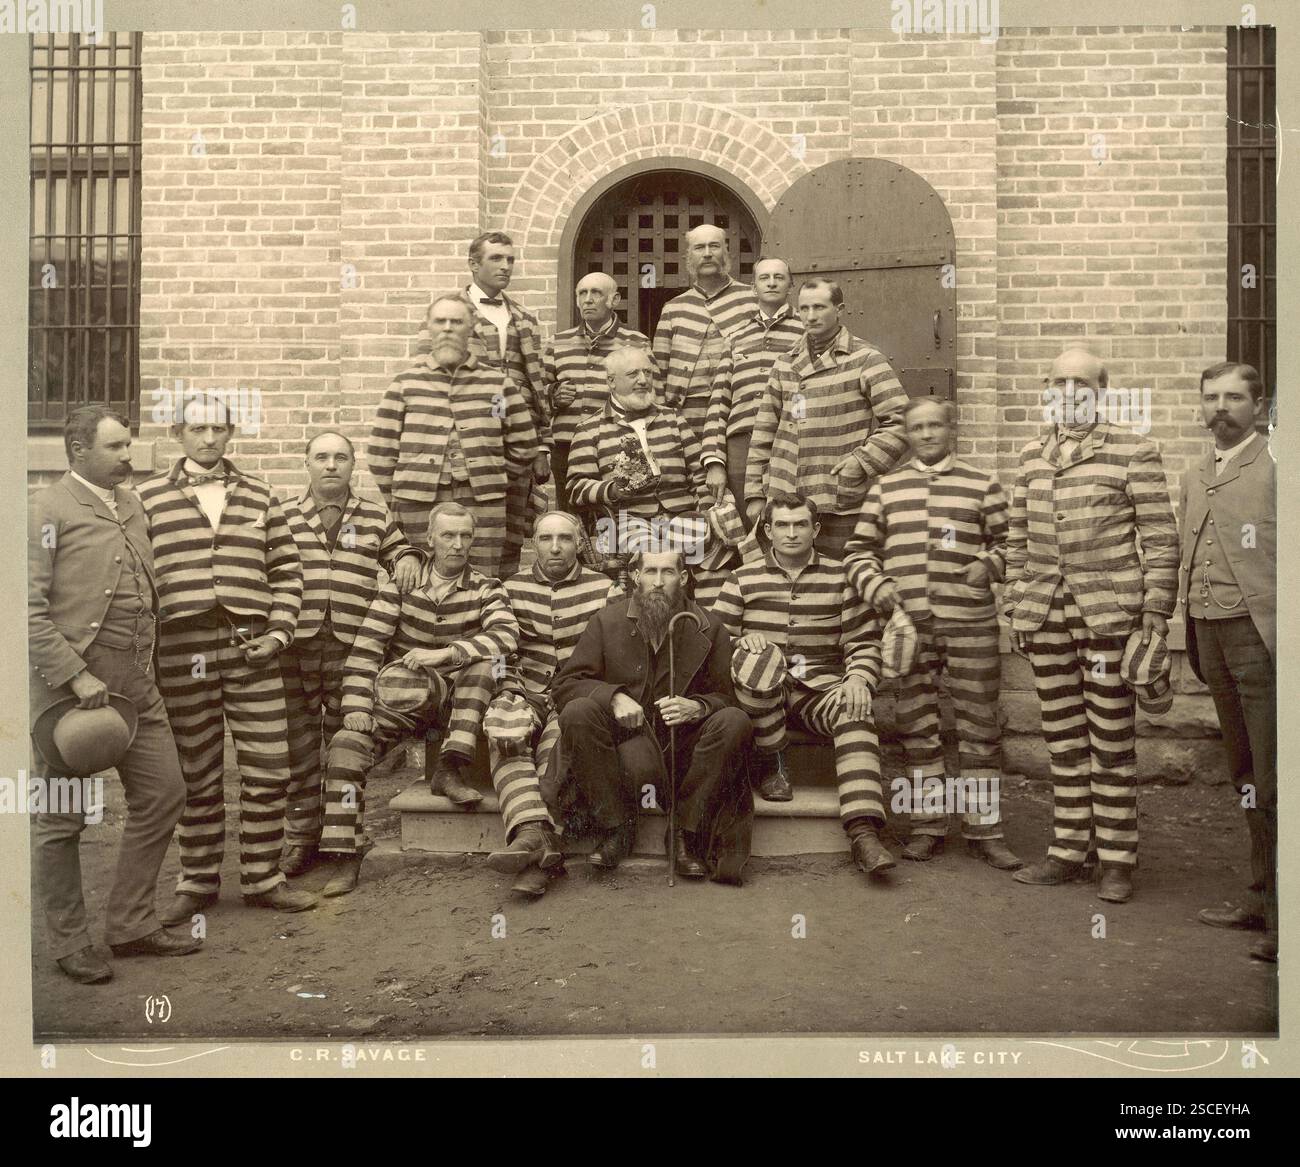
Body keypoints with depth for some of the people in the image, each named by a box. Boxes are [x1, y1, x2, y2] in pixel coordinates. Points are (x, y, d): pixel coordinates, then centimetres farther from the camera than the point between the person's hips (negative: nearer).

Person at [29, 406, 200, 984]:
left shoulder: (132, 505, 14)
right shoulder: (48, 510, -8)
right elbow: (30, 610, -14)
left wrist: (146, 668, 14)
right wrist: (76, 677, -18)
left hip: (136, 683, 7)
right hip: (69, 683, -7)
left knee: (163, 793, 9)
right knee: (62, 818, 5)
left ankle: (131, 923, 23)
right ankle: (68, 943, 20)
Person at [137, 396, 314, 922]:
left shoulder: (258, 496, 12)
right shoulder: (148, 498, 6)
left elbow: (286, 570, 11)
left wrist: (278, 632, 0)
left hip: (251, 647, 2)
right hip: (182, 650, -1)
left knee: (268, 770, 3)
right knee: (197, 775, 8)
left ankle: (263, 879, 18)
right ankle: (198, 882, 23)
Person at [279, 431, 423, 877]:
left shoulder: (376, 517, 11)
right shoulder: (283, 517, 12)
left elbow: (399, 551, 22)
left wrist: (408, 560, -2)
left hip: (353, 647, 0)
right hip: (295, 644, 0)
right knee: (298, 743, 3)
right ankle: (300, 837, 14)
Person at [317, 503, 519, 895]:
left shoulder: (485, 588, 0)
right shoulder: (400, 582, 0)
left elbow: (507, 633, -21)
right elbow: (366, 647, -6)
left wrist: (445, 654, -31)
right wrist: (356, 706, -16)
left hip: (454, 699, 0)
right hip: (397, 702, 1)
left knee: (488, 658, -28)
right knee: (347, 742, -23)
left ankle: (452, 768, -26)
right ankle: (345, 857, -15)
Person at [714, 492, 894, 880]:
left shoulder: (839, 578, 10)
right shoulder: (744, 578, 9)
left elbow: (864, 642, 9)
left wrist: (858, 678, -11)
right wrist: (743, 643, -16)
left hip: (819, 689, 1)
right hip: (760, 691, 0)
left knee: (855, 712, -31)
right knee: (757, 658, -34)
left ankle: (863, 832, -37)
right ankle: (770, 761, -13)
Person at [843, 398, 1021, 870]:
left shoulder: (982, 486, 9)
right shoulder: (885, 488, 12)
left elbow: (1006, 541, 11)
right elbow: (859, 547, 11)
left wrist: (989, 563, -9)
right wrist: (874, 584, -5)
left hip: (970, 623, -1)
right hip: (907, 623, 1)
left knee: (979, 725, 2)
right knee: (917, 727, 7)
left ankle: (983, 828, 13)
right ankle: (927, 825, 19)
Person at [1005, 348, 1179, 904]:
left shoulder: (1133, 452, -2)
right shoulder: (1032, 456, 13)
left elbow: (1160, 538, -3)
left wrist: (1156, 613, -8)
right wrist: (1015, 608, 13)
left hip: (1109, 613, -5)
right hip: (1046, 617, 5)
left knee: (1111, 739, 1)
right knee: (1063, 738, 11)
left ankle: (1117, 861, 11)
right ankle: (1068, 851, 20)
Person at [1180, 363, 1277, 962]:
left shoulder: (1276, 467, -5)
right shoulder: (1194, 479, 17)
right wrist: (1190, 638, 15)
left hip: (1262, 638, -7)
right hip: (1212, 638, 7)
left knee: (1274, 784, -4)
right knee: (1246, 779, 15)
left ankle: (1284, 916, 6)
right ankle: (1262, 899, 26)